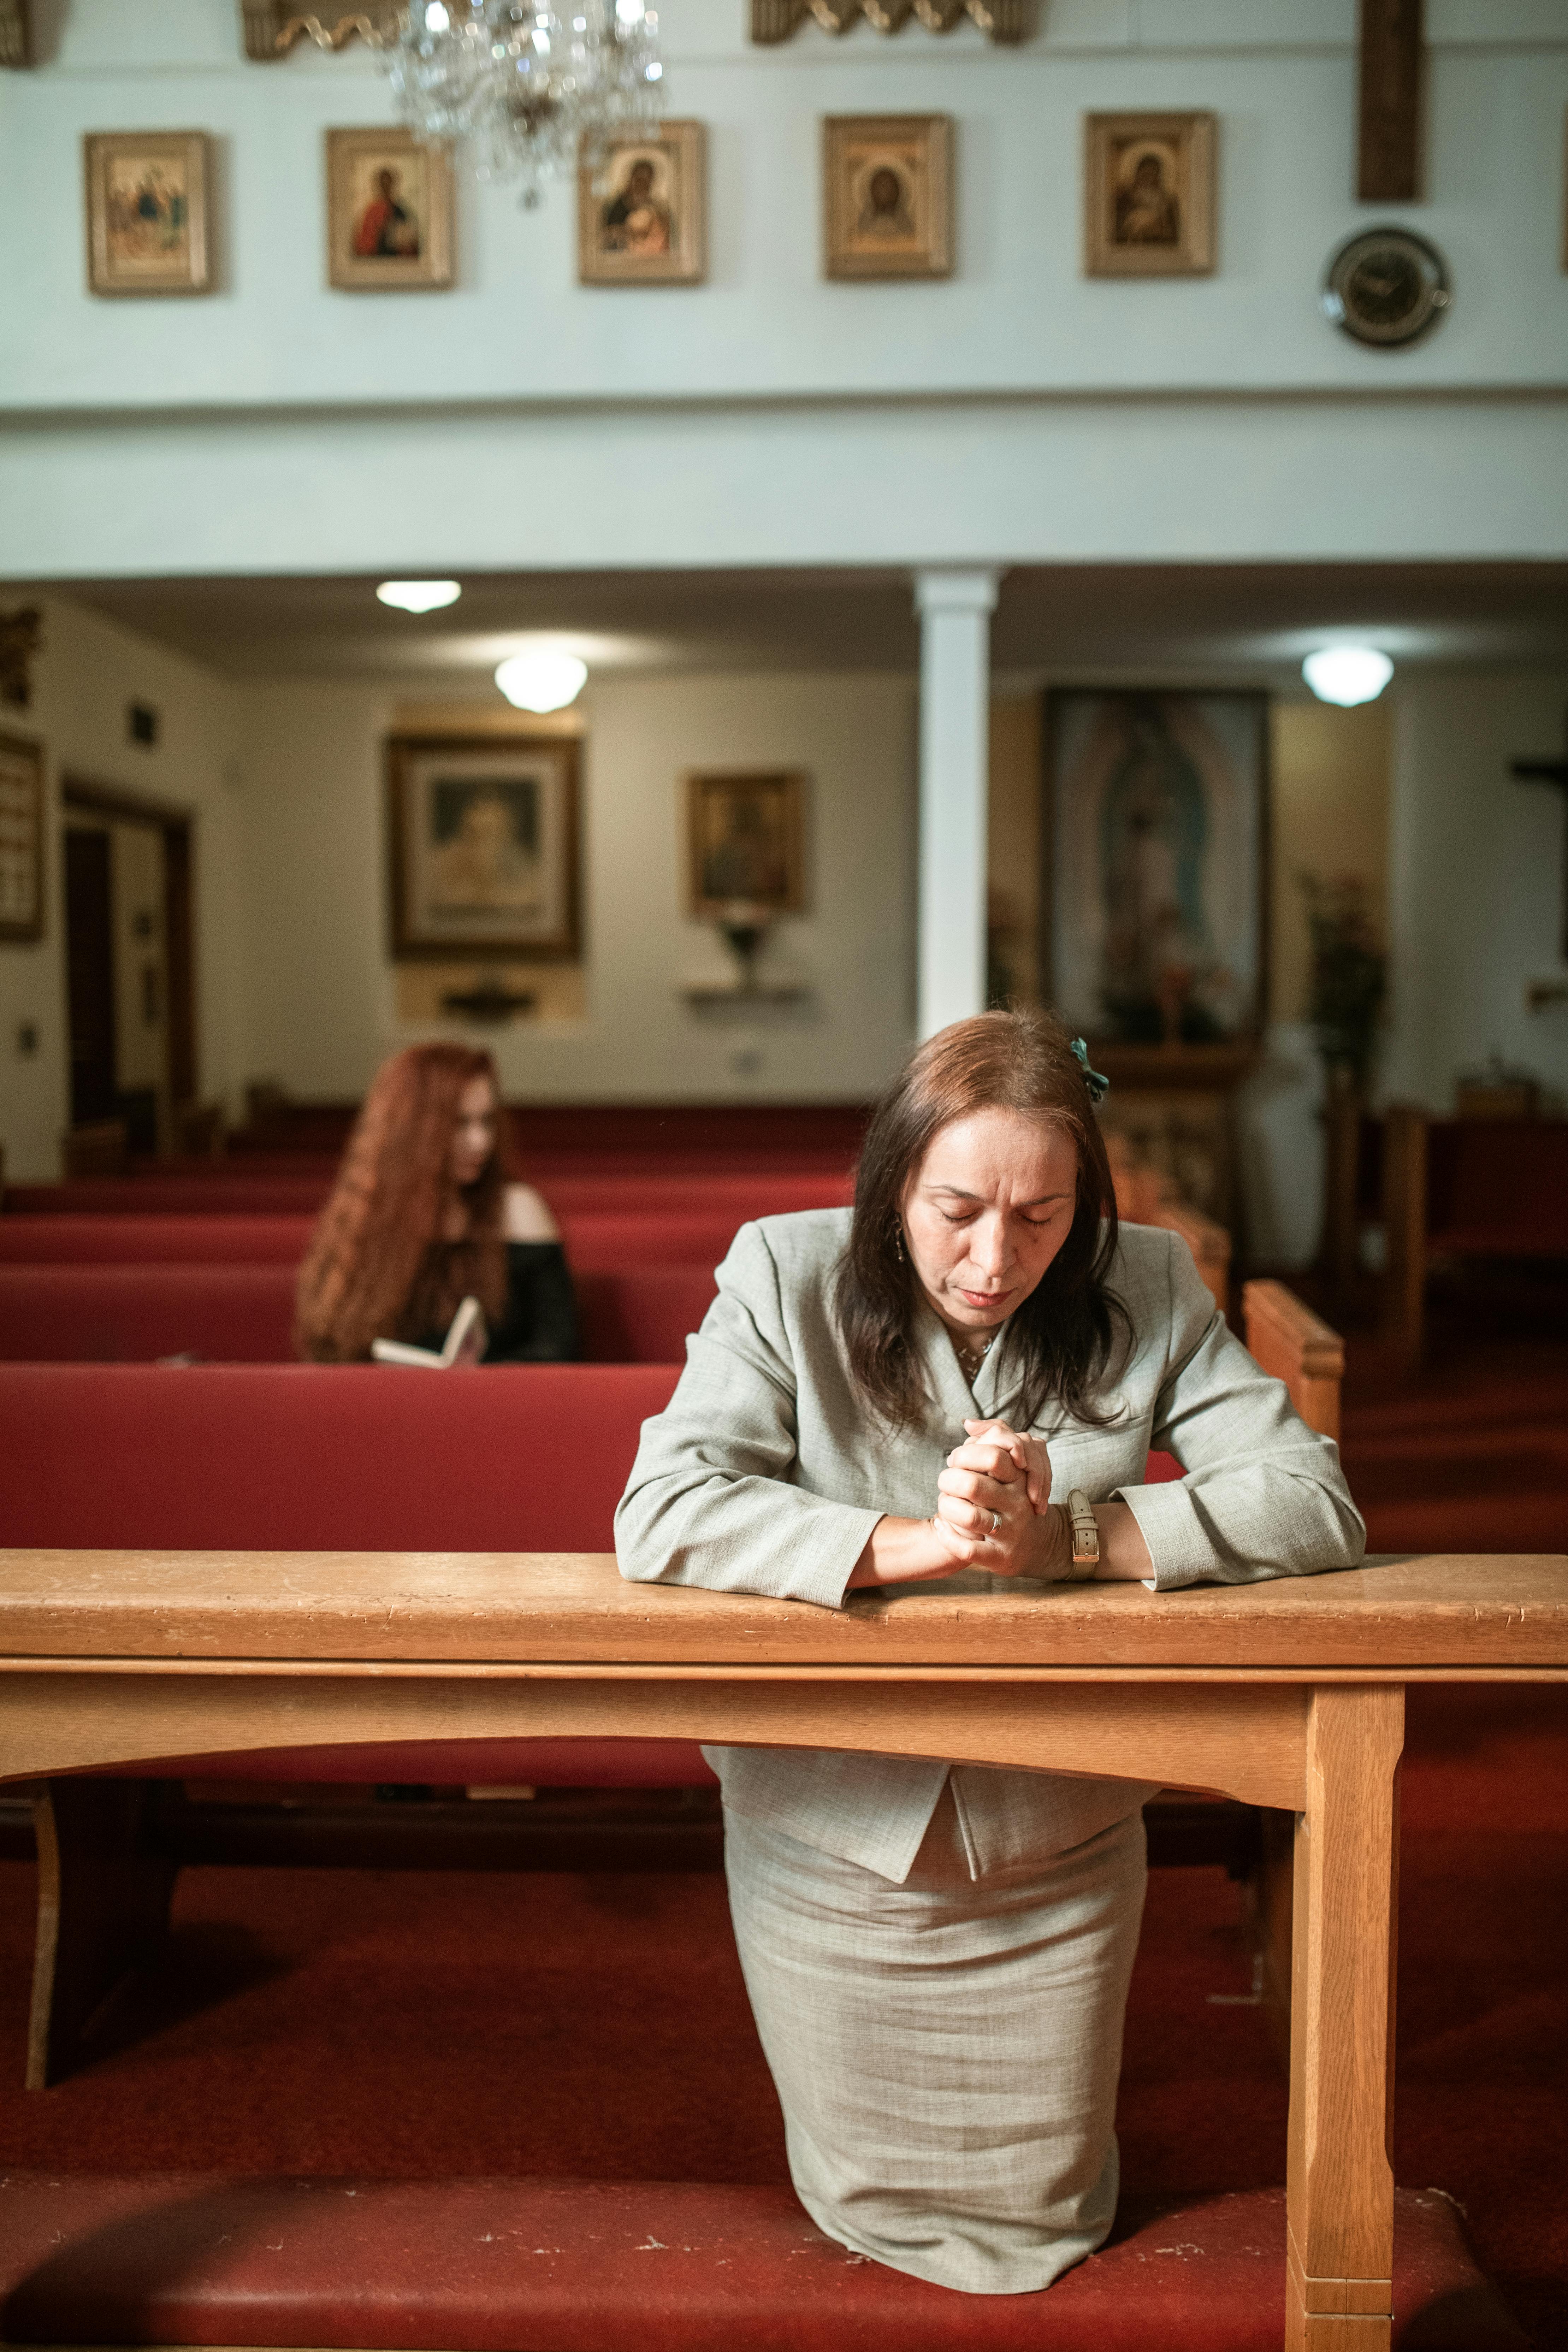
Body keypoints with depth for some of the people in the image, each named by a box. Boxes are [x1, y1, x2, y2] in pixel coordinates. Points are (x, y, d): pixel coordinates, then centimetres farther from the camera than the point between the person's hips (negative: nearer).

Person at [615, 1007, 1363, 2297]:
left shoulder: (1151, 1293, -10)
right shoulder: (789, 1276, -15)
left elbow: (1319, 1503, -17)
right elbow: (660, 1514, -24)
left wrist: (1065, 1537, -26)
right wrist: (911, 1543, -31)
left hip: (1057, 1852, 1)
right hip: (833, 1845, -1)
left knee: (1044, 2216, 18)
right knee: (868, 2206, 18)